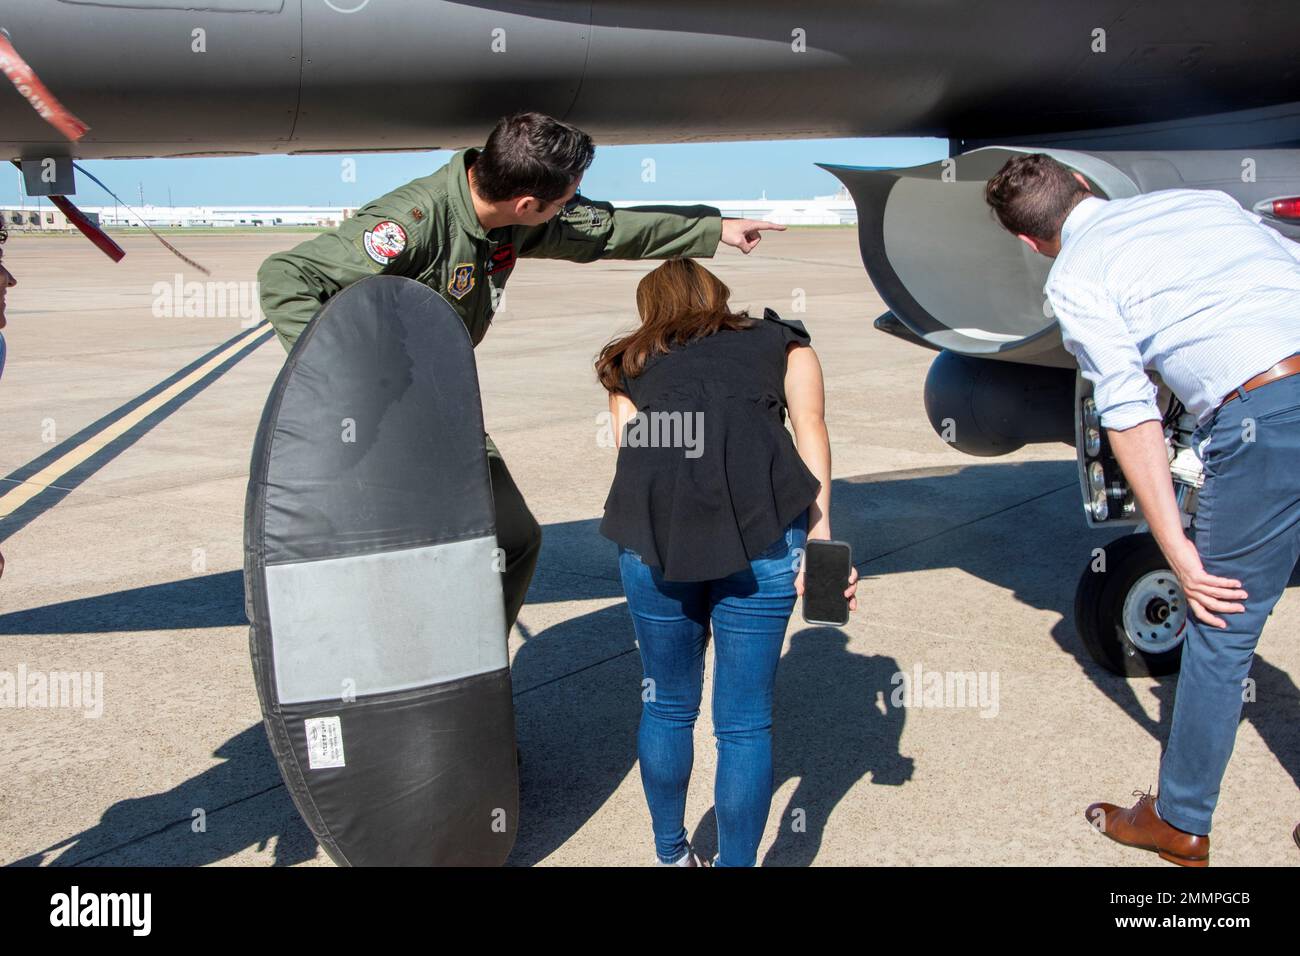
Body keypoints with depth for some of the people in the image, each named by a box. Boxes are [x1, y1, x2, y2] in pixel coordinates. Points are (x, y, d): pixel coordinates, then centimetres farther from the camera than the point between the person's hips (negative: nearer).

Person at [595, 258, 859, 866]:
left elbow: (634, 447, 15)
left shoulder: (630, 364, 29)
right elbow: (809, 424, 11)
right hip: (760, 524, -2)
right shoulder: (780, 339, 27)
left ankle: (671, 856, 37)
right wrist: (820, 530, 3)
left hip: (654, 528, 2)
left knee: (668, 707, 20)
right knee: (745, 722, 10)